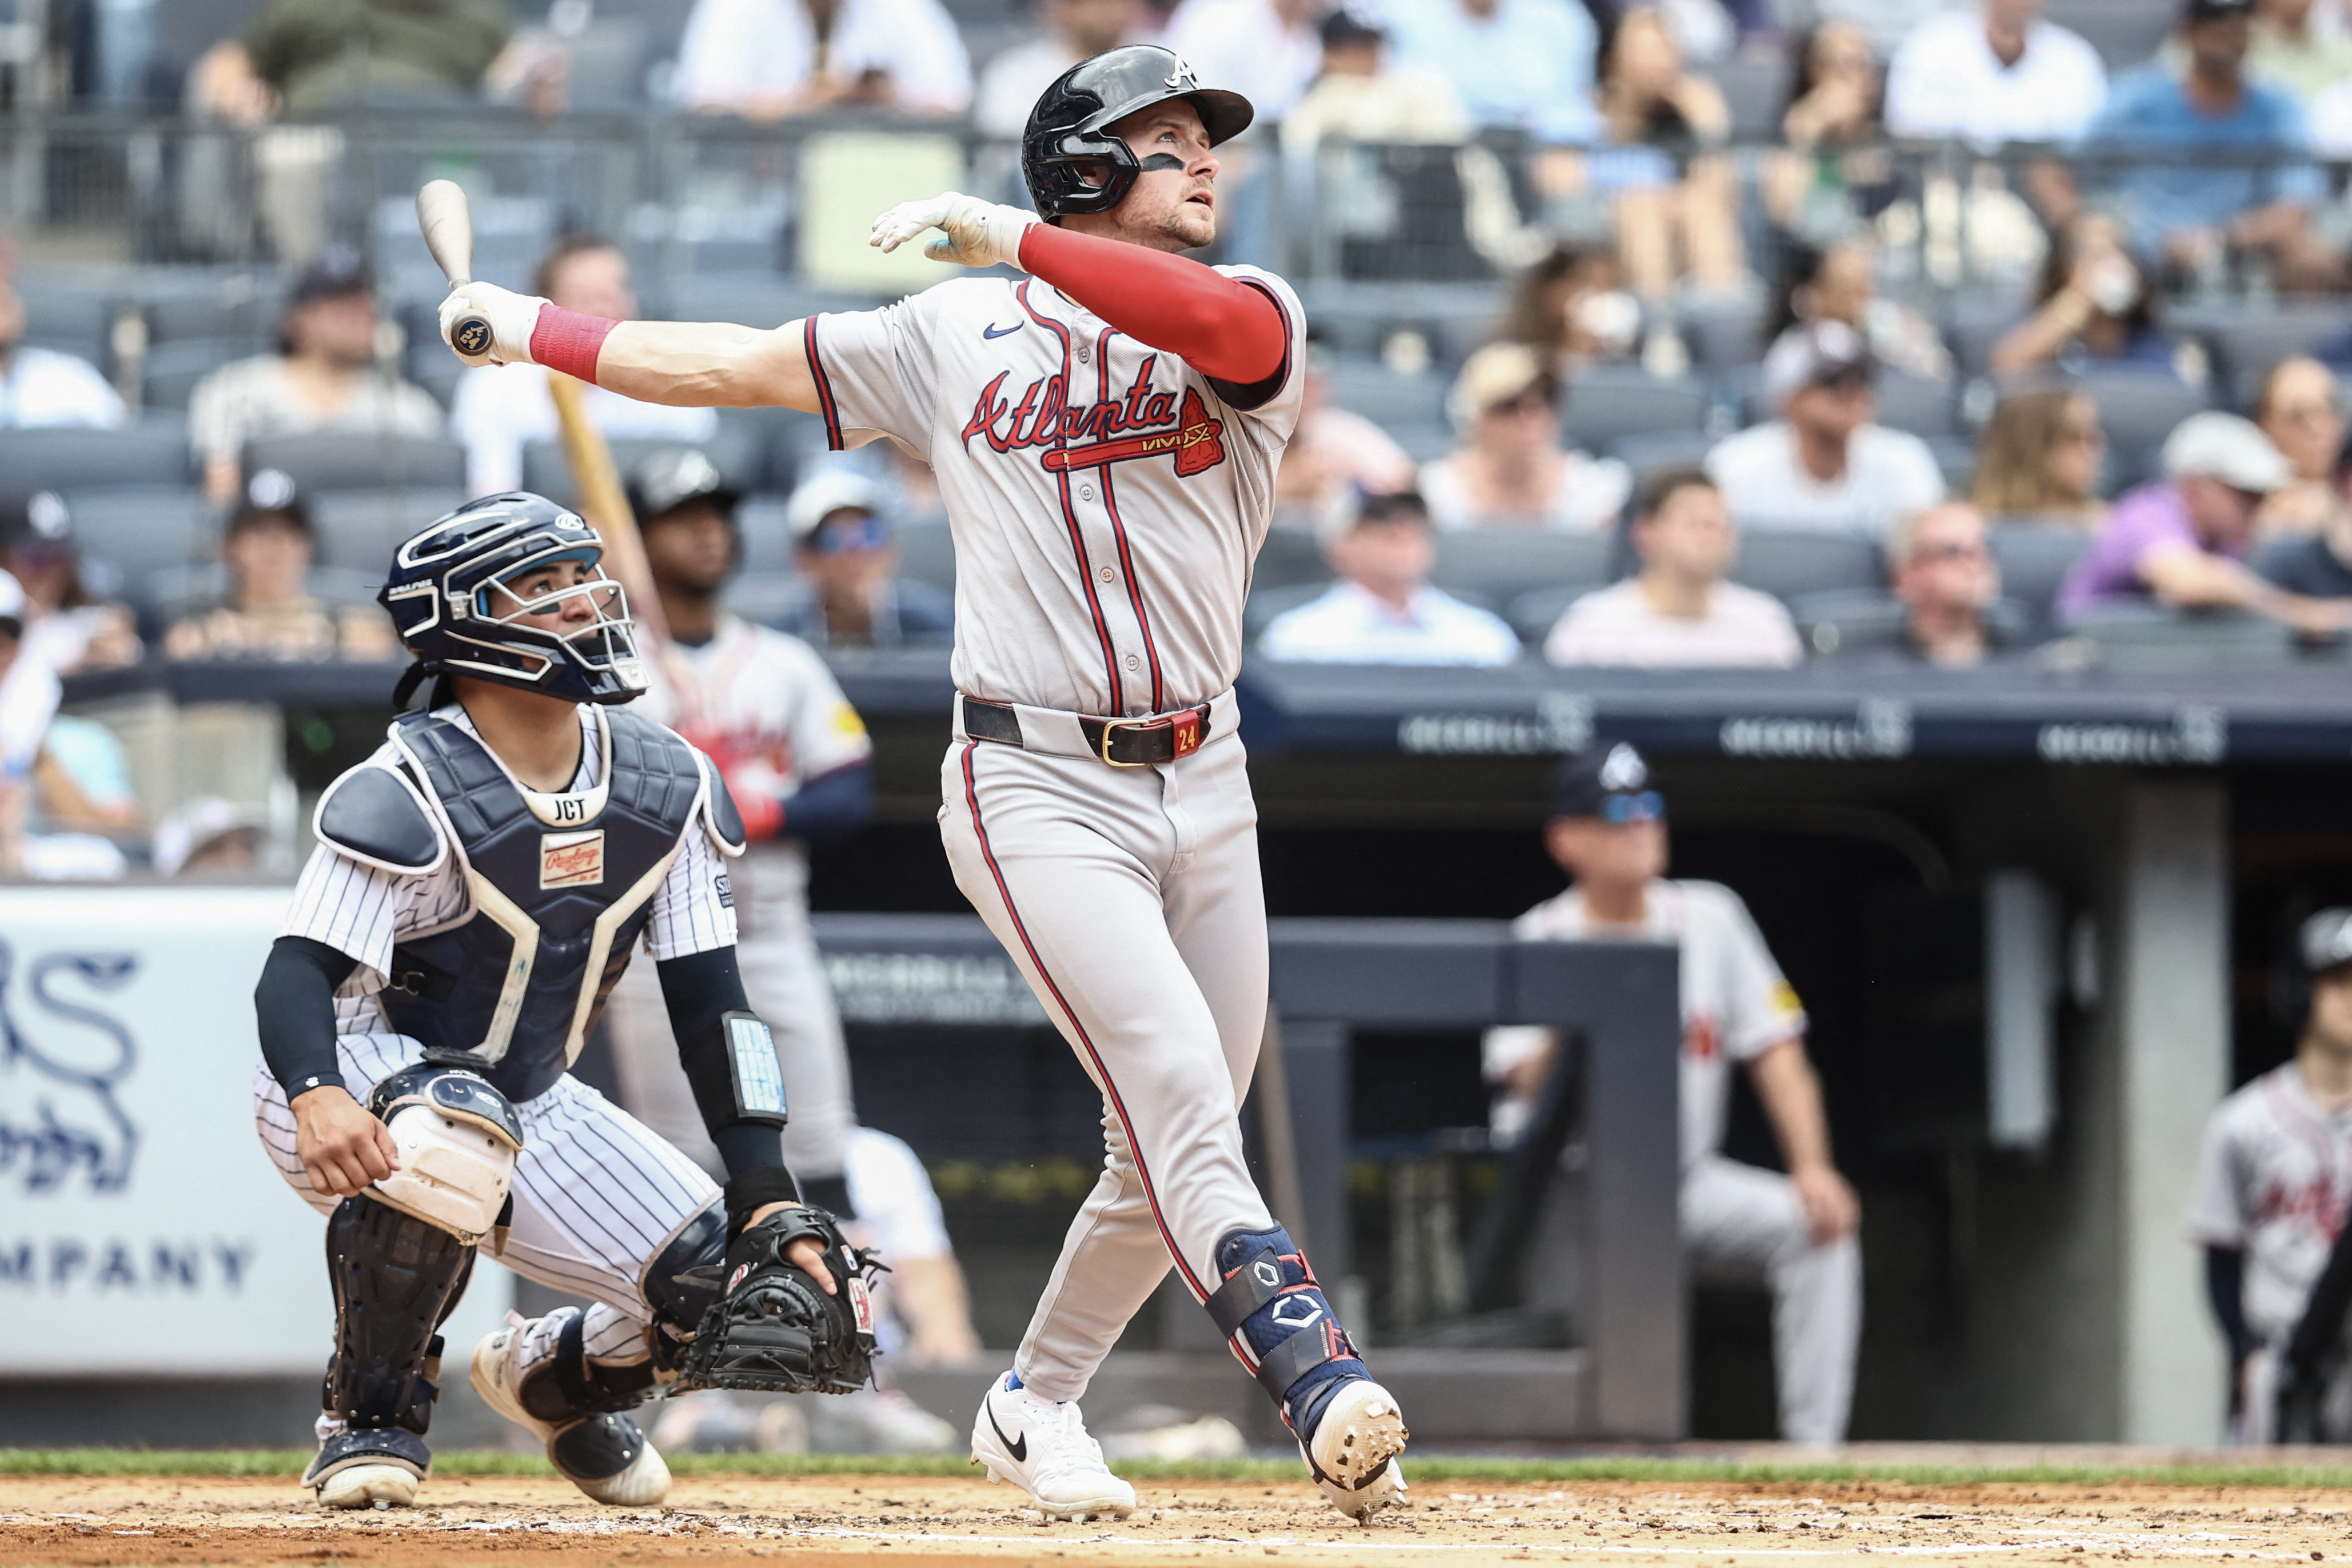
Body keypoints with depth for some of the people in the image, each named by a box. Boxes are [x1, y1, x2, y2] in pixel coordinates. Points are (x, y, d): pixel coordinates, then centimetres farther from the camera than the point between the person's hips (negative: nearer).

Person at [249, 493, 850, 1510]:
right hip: (354, 1104, -6)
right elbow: (299, 971, -29)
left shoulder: (668, 787, -2)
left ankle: (548, 1380, 24)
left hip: (533, 1104, 6)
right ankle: (374, 1417, -17)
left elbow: (708, 1003, -1)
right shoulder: (411, 793, -21)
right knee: (450, 1134, -42)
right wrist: (318, 1100, -51)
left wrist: (767, 1196, -10)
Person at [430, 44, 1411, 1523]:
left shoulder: (1252, 320, 3)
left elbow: (1219, 322, -23)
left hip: (1205, 785, 3)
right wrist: (538, 328, 16)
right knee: (1177, 1087, -20)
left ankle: (1036, 1407, 28)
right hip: (1039, 791, -3)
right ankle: (1323, 1389, -32)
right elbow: (746, 363, 15)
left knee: (1173, 1152, 8)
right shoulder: (959, 333, 5)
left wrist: (1007, 234, -30)